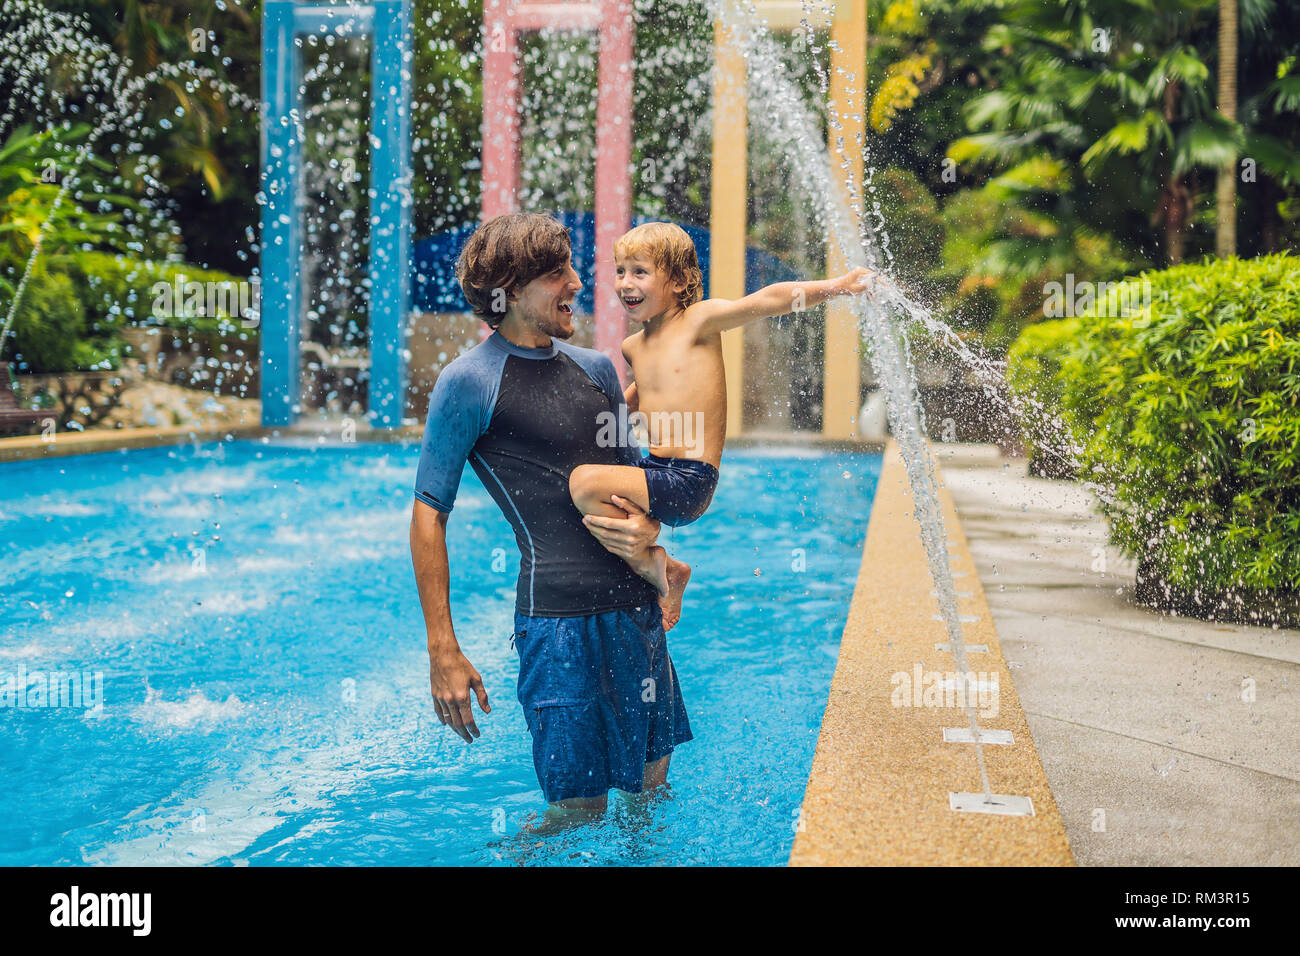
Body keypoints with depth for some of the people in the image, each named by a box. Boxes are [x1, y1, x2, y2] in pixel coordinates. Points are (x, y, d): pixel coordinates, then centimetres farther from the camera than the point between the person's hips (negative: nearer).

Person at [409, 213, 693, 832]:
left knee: (652, 784, 15)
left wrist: (647, 526, 0)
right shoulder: (469, 381, -5)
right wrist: (443, 652, -11)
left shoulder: (596, 369, 15)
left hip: (637, 607, 7)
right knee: (578, 809, -3)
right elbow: (429, 516, -5)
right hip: (558, 616, -7)